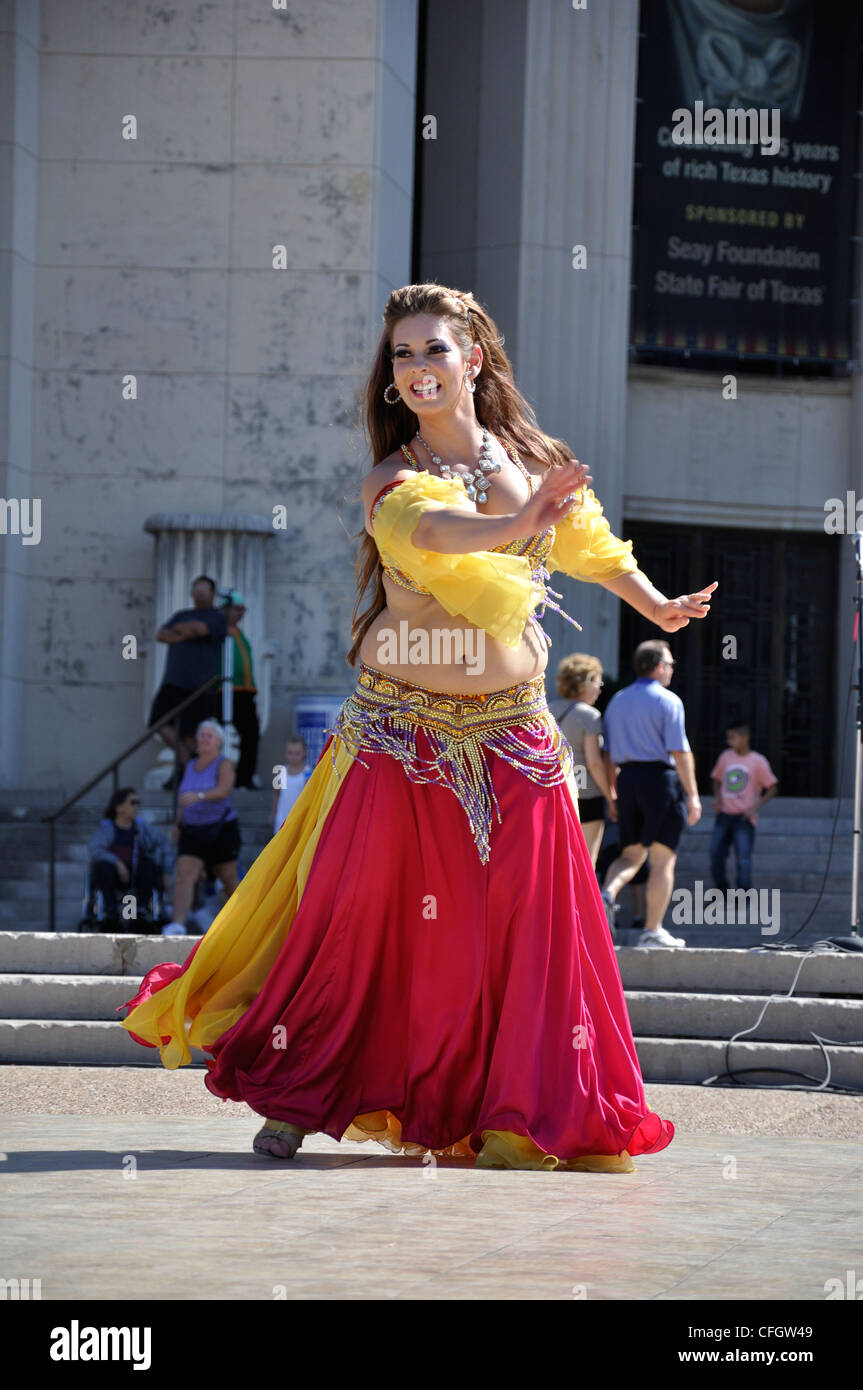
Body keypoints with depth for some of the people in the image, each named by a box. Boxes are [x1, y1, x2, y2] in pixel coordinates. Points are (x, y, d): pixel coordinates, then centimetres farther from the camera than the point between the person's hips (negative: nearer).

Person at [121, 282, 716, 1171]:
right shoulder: (391, 480, -6)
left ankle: (520, 1118, 8)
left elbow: (588, 540, 28)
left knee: (525, 921, -1)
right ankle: (295, 1096, 13)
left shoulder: (531, 463, 7)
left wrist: (656, 606, 36)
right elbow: (425, 530, -31)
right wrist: (515, 526, -49)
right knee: (360, 913, -1)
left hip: (510, 732, 3)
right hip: (401, 730, -3)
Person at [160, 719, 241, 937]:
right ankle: (178, 924, -25)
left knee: (228, 878, 8)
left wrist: (199, 796, -40)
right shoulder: (190, 766, 11)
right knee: (184, 874, -15)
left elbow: (223, 790, -25)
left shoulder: (224, 764, -7)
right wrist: (178, 823, 20)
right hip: (192, 831, 4)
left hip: (221, 830, -4)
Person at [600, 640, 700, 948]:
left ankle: (607, 893, -18)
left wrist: (612, 796, 15)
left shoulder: (617, 701, 14)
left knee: (631, 854, 13)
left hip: (627, 779, 6)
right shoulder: (668, 701, -5)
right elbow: (680, 752, -12)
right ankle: (652, 931, 0)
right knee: (663, 859, 1)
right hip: (660, 777, -6)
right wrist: (692, 794, -10)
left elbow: (608, 754, 12)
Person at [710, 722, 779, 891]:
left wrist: (756, 807, -13)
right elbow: (716, 779, 22)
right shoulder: (725, 757, 7)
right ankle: (723, 893, 18)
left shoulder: (758, 761, -5)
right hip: (724, 815, 5)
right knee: (716, 856, 2)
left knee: (743, 860, -11)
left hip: (744, 818, -5)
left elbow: (772, 787, -2)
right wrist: (717, 797, 3)